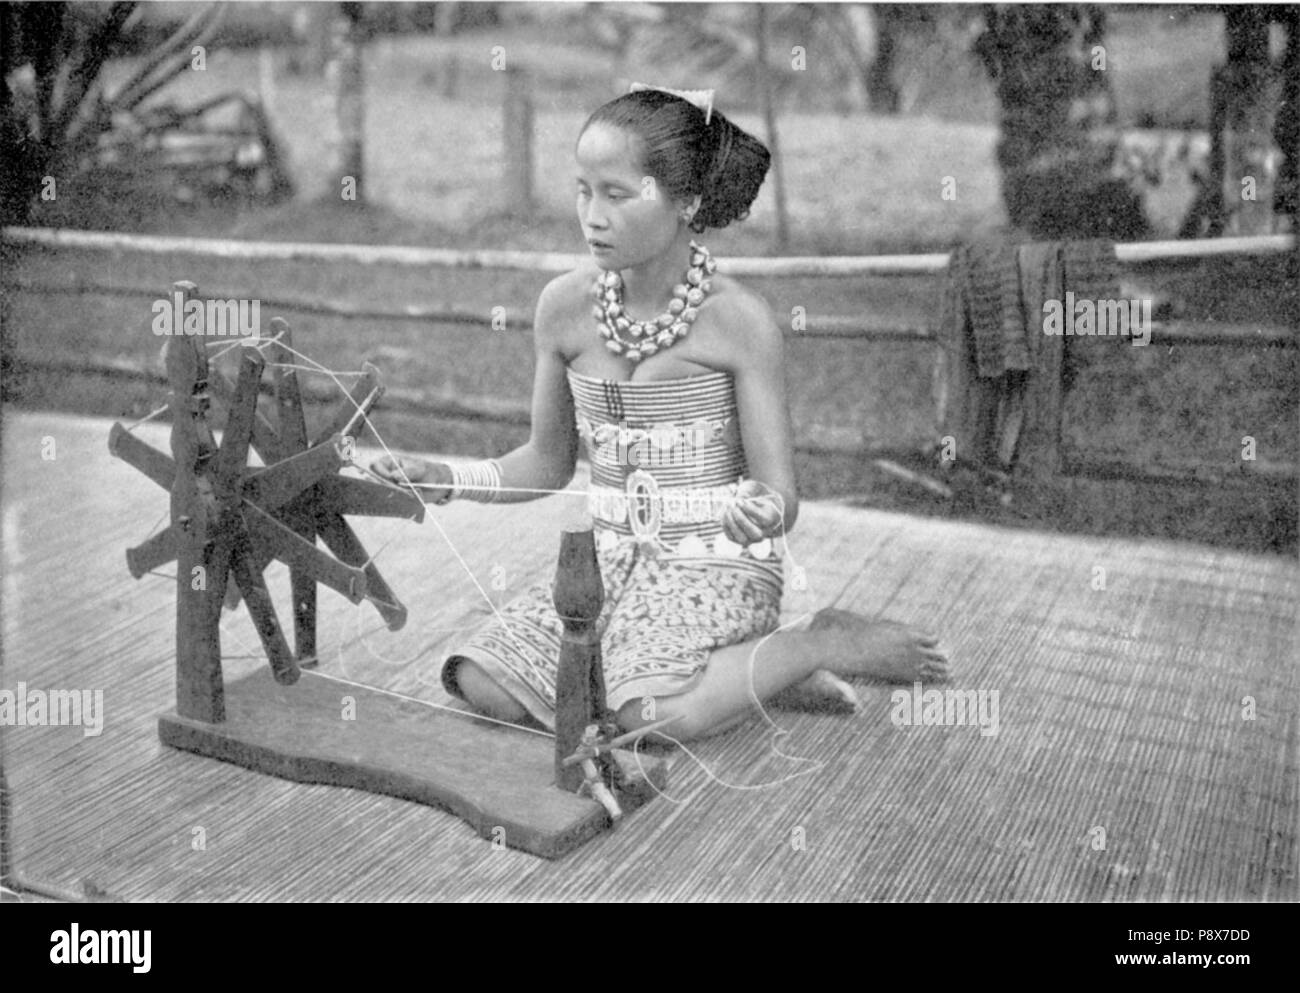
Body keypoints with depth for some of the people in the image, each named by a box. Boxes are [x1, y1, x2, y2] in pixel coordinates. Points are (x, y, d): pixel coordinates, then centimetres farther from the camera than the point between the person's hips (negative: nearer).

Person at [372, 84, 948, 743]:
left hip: (718, 564, -5)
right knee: (482, 686, -13)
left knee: (651, 714, -30)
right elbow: (548, 464, 11)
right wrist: (449, 481, -4)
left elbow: (780, 497, -12)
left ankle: (824, 645, -2)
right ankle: (726, 667, 0)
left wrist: (762, 513, -36)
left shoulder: (738, 321, -13)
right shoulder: (564, 306, -1)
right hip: (610, 557, 6)